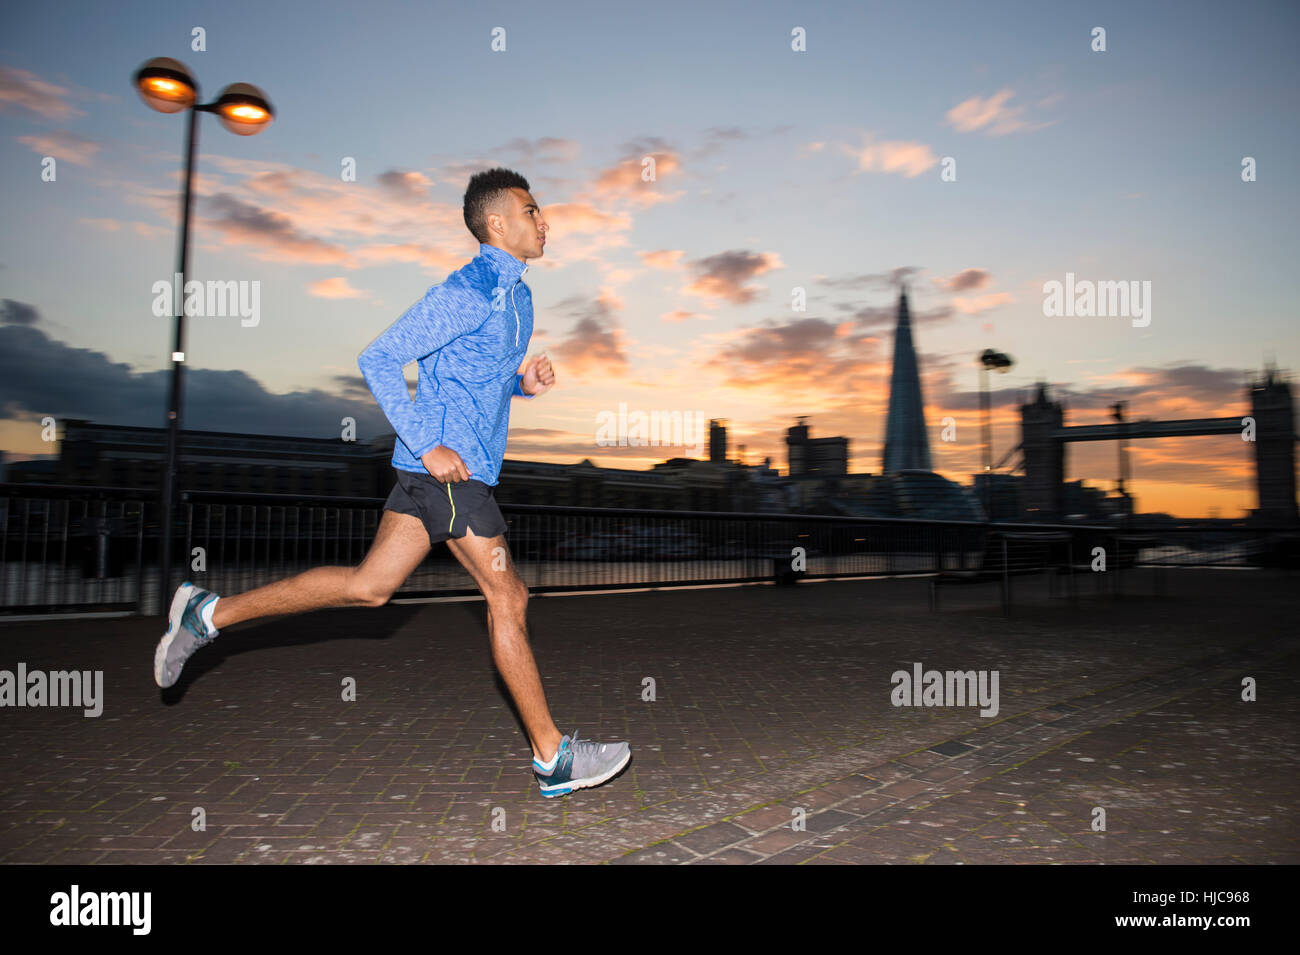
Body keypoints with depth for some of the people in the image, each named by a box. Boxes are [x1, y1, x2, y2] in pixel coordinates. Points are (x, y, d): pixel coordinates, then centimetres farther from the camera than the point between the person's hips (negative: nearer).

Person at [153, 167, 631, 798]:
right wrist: (427, 445, -21)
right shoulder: (466, 291, -13)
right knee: (507, 598, -3)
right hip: (447, 464, -10)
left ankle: (210, 613, 23)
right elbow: (379, 360, -16)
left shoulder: (514, 294, 17)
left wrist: (524, 382, 7)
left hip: (443, 465, 10)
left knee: (370, 585, 13)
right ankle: (553, 758, 10)